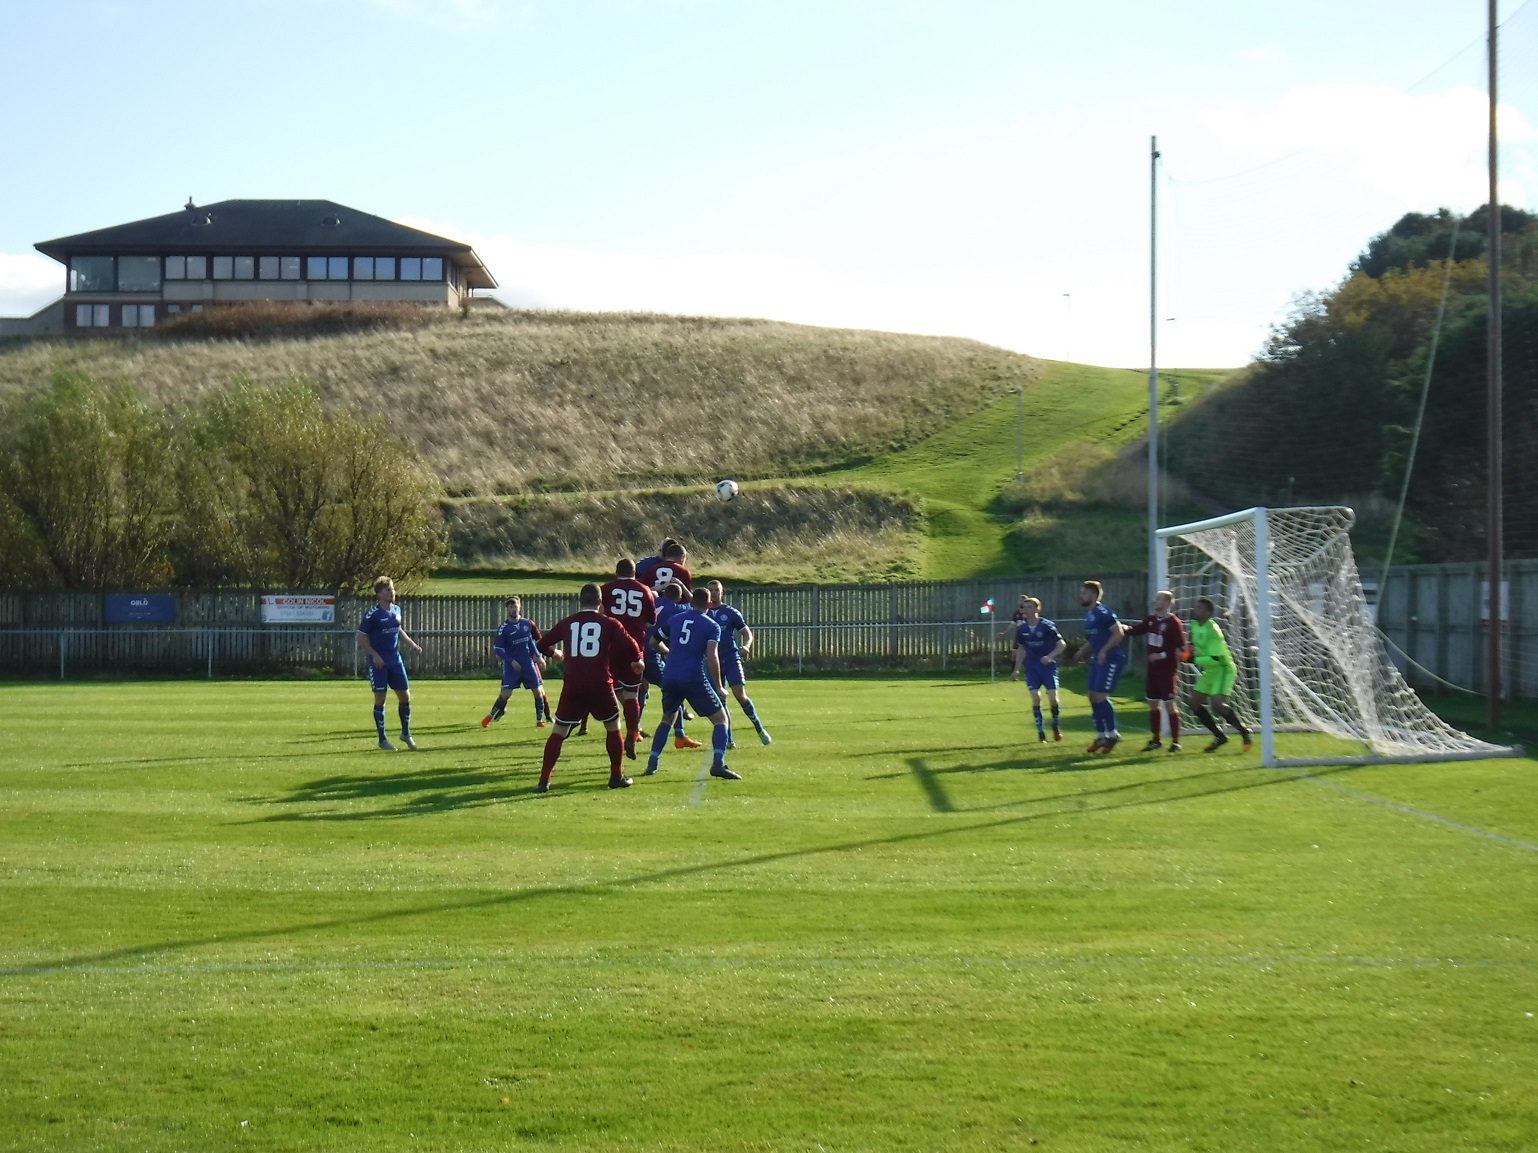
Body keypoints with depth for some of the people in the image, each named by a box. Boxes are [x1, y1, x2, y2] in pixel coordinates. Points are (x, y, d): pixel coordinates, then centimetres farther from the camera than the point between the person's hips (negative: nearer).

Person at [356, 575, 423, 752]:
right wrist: (374, 655, -18)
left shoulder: (396, 610, 7)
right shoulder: (372, 614, -13)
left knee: (405, 696, 6)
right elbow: (361, 638, -11)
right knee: (380, 699, -2)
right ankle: (382, 739, 8)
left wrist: (412, 645, 14)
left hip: (395, 660, 6)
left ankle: (406, 734, 23)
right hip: (378, 663, -6)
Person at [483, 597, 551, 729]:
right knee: (506, 693, -10)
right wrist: (511, 661, -16)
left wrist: (537, 656, 10)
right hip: (512, 665, -4)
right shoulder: (504, 628, -10)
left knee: (538, 691, 0)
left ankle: (540, 720, 12)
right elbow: (497, 648, -9)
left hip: (528, 663, 4)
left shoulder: (527, 624, 3)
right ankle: (491, 716, 9)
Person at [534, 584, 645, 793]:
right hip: (600, 686, -1)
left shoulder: (567, 623, 7)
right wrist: (637, 662, 19)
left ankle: (544, 781, 0)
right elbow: (632, 648, -4)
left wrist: (557, 654, 35)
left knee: (558, 732, 8)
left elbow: (542, 645, 13)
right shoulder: (609, 624, 2)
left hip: (572, 687, 1)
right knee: (613, 728, 19)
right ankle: (616, 776, 21)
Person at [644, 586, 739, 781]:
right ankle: (718, 764, -15)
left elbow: (654, 642, 25)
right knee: (721, 719, 5)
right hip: (694, 678, -4)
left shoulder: (674, 619, 14)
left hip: (670, 677, 4)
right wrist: (718, 687, -5)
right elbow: (712, 657, -13)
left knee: (667, 719, 28)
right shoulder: (712, 626, 0)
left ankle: (652, 763, 19)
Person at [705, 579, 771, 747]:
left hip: (731, 659, -2)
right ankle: (728, 740, 7)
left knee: (740, 695, -12)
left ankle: (759, 728, 5)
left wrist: (746, 646, -16)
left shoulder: (730, 612, 1)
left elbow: (747, 632, 3)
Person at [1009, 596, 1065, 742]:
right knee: (1035, 698, -7)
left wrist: (1050, 656, -26)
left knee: (1053, 697, -10)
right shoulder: (1021, 628, -1)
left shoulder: (1047, 626, -13)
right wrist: (1017, 670, 14)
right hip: (1032, 667, 3)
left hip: (1048, 666, -3)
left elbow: (1062, 644, -10)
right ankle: (1040, 732, 4)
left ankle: (1056, 725, 17)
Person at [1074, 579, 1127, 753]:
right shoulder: (1088, 614, 13)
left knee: (1100, 696, -9)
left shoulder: (1102, 612, -16)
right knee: (1093, 696, 9)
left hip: (1111, 659, -10)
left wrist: (1104, 651, -25)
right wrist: (1084, 651, 12)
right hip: (1098, 659, 10)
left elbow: (1118, 633, -20)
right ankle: (1101, 736, 18)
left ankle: (1112, 735, 4)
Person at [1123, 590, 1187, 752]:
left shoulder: (1174, 623, -13)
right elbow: (1135, 631, 12)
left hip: (1167, 670, -7)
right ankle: (1156, 739, 24)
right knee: (1153, 703, 12)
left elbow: (1181, 649, -15)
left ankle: (1175, 742, 2)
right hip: (1153, 669, 7)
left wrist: (1162, 655, -20)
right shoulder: (1151, 620, 9)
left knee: (1169, 704, -5)